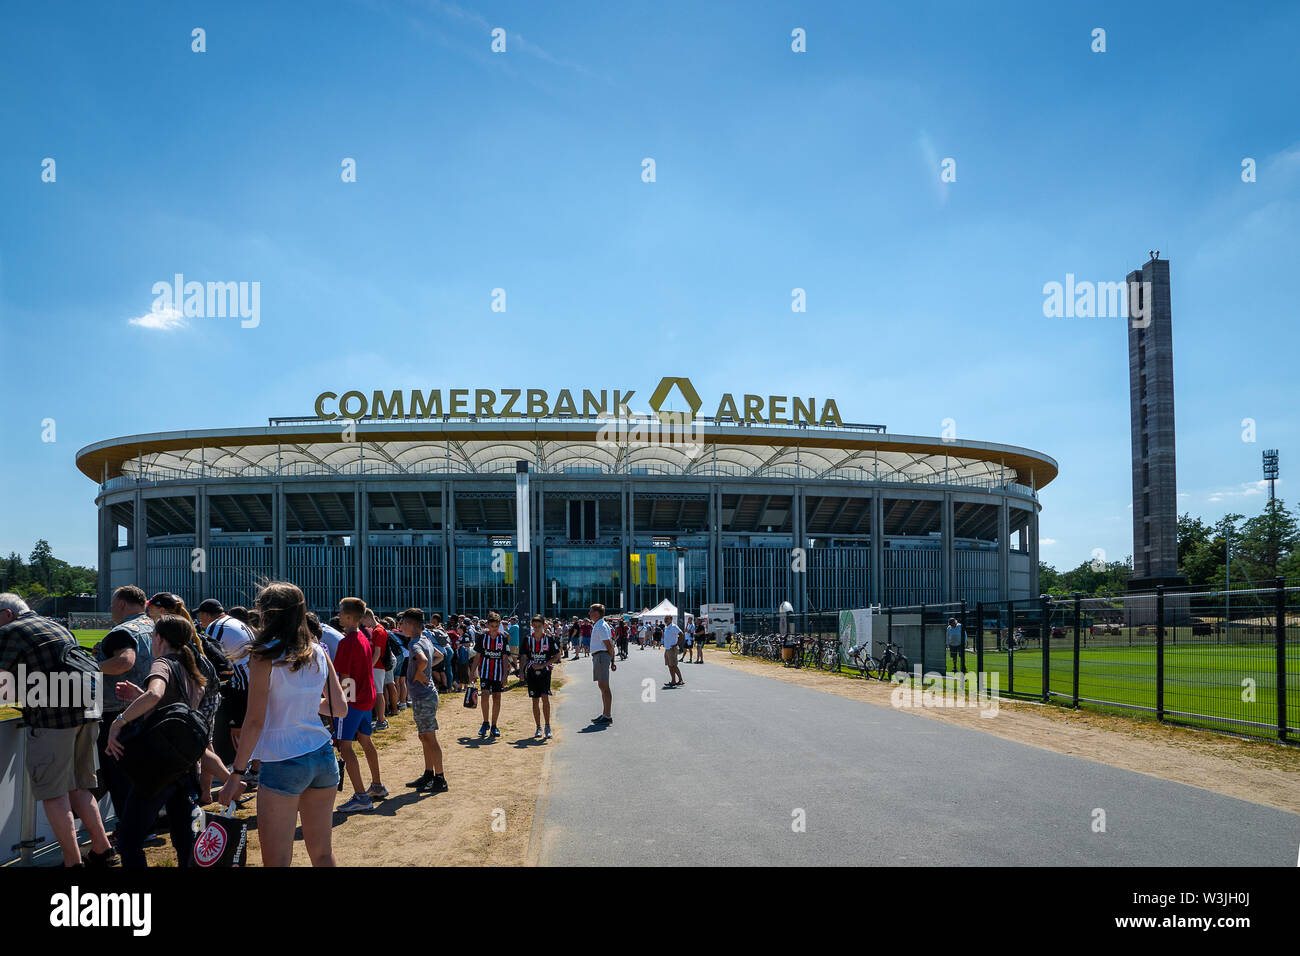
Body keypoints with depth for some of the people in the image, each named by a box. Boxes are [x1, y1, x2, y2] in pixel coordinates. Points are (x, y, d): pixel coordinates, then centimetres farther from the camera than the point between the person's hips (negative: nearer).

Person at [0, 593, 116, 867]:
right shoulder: (56, 627, 24)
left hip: (52, 717, -8)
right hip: (87, 711, 8)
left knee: (53, 793, -1)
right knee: (79, 787, 16)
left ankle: (73, 861, -1)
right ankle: (102, 850, 19)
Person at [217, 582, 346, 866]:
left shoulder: (264, 656, -9)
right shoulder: (318, 653, 5)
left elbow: (255, 720, -11)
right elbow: (339, 707, 9)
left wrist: (237, 773, -7)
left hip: (282, 762, -5)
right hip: (323, 756, 6)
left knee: (276, 861, 1)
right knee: (322, 853, 14)